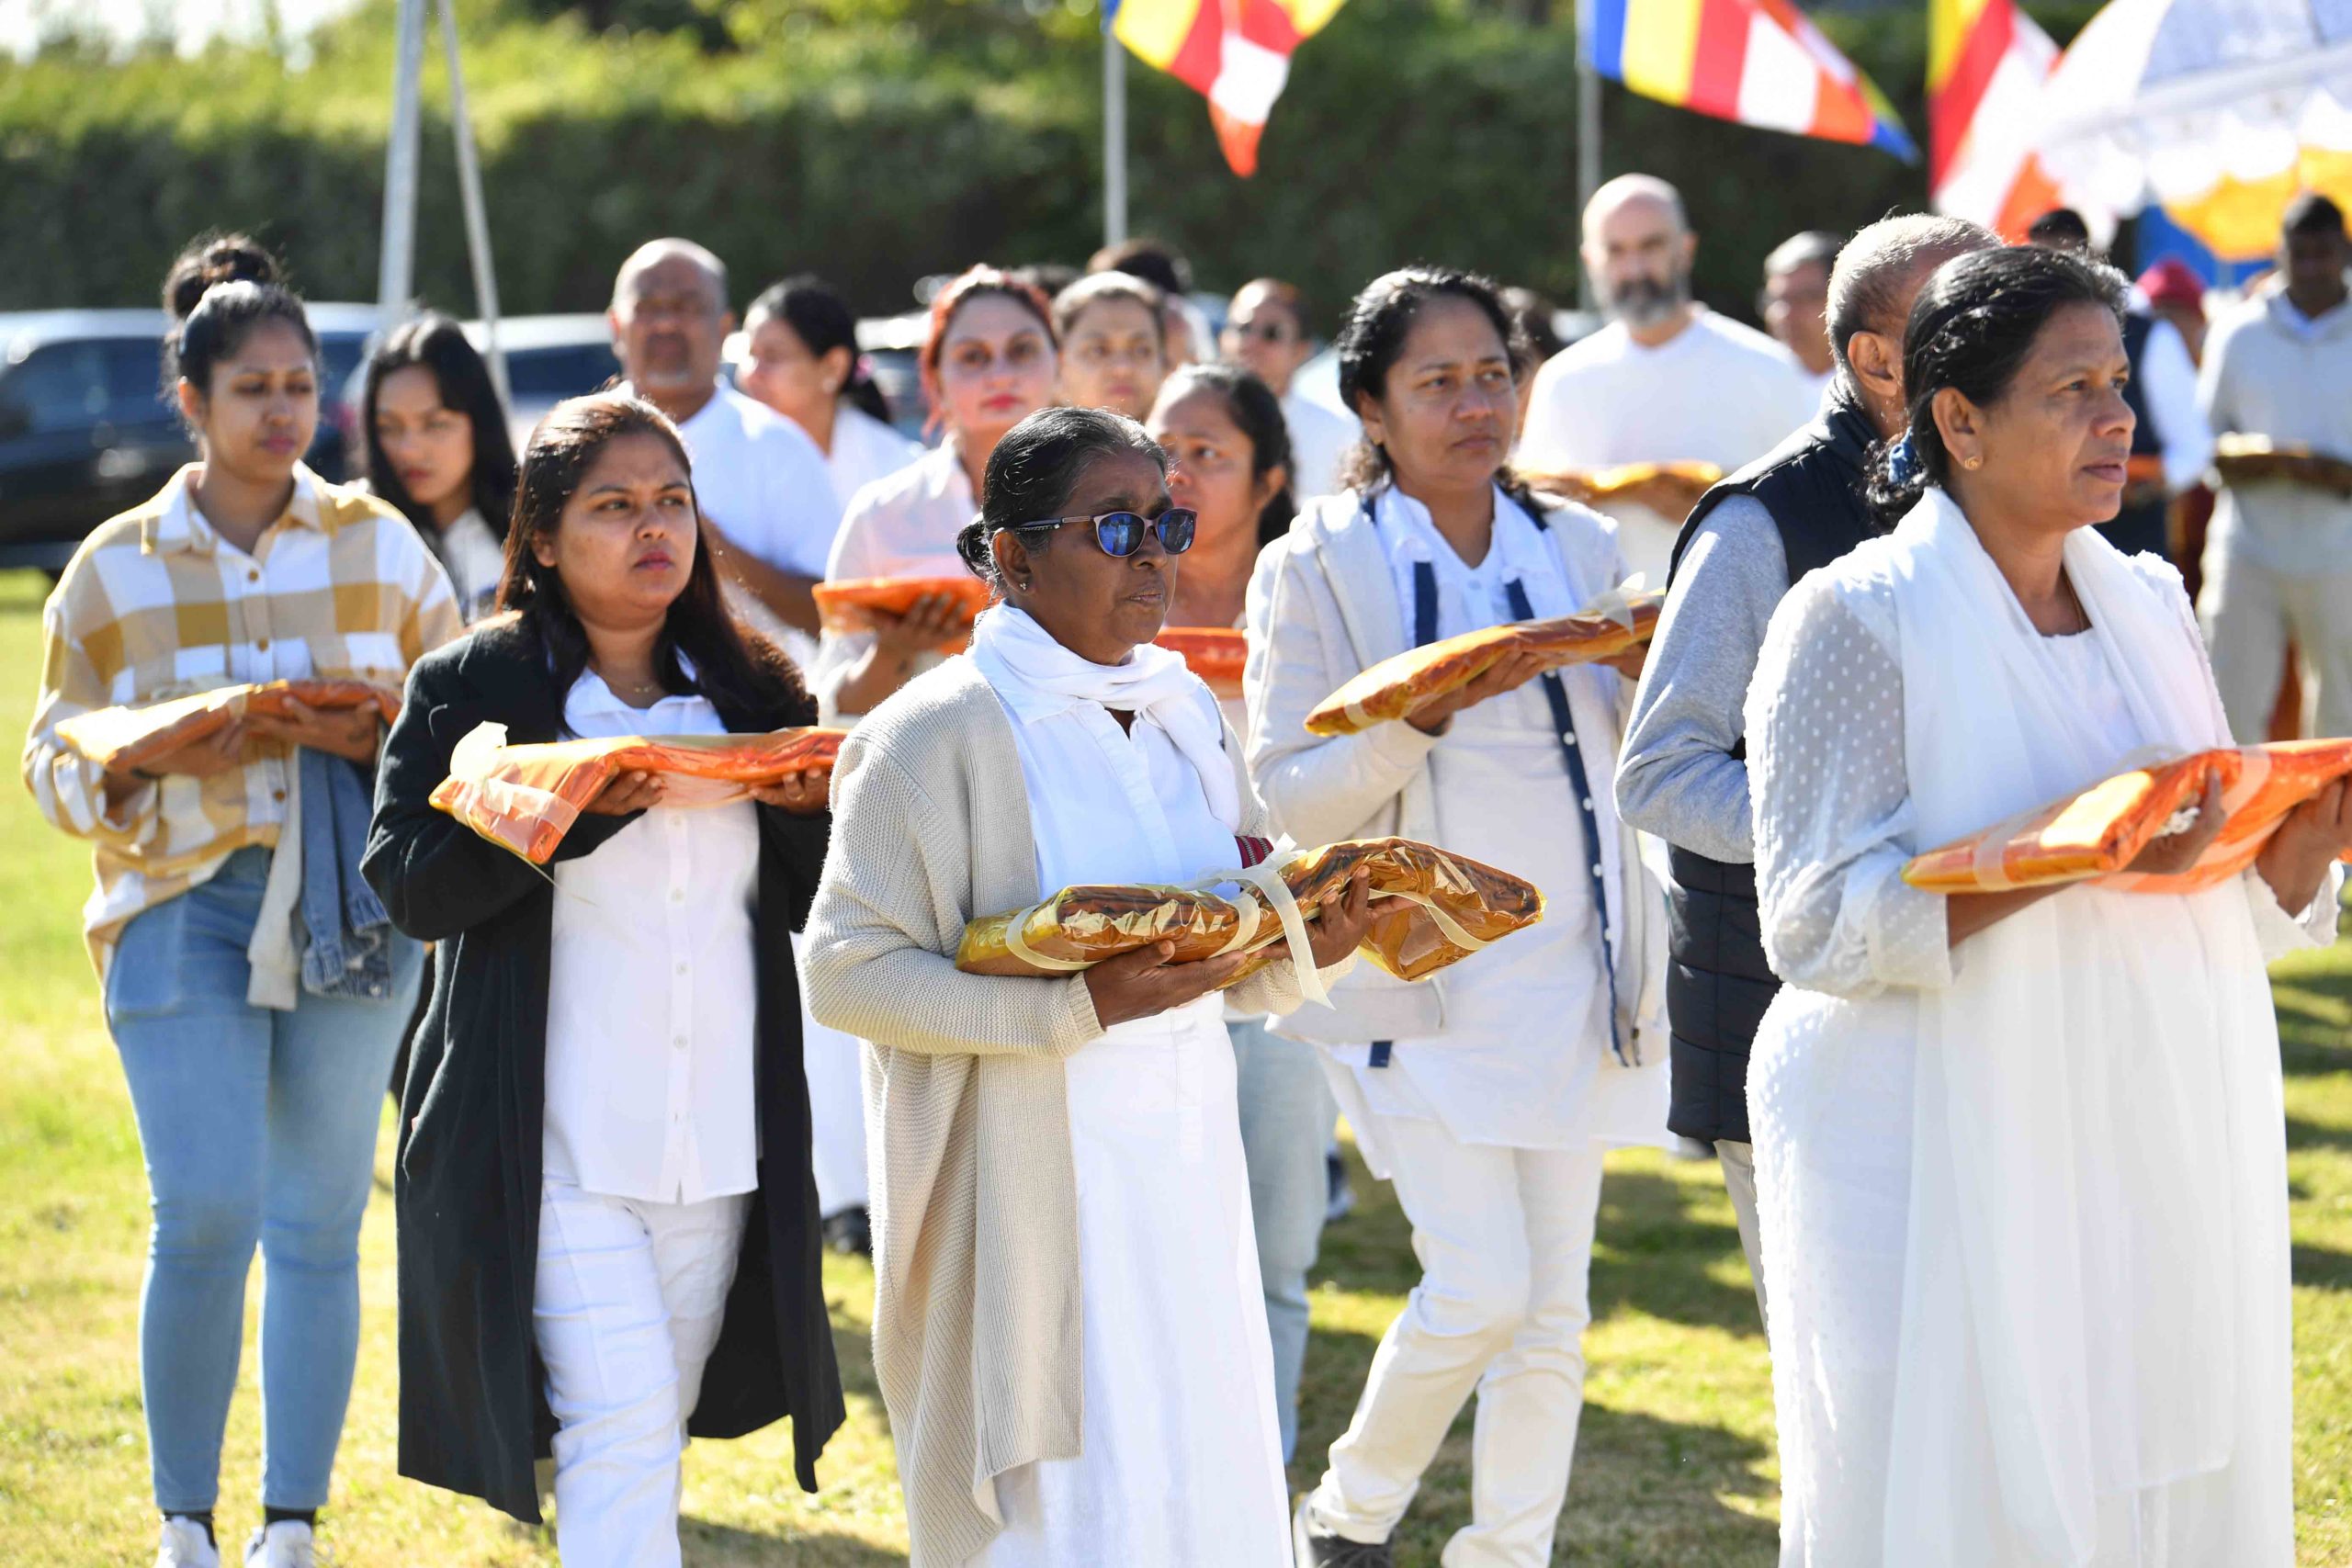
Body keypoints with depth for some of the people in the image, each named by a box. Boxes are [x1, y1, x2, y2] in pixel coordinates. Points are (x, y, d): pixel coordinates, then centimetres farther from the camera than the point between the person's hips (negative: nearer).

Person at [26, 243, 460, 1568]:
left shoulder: (378, 544, 7)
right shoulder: (116, 568, 5)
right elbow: (58, 762, 6)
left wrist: (364, 737, -11)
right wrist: (173, 759, -14)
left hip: (354, 914, 1)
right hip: (185, 912, -1)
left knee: (320, 1224, 3)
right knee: (205, 1216, -12)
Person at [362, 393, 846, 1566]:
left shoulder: (749, 694, 11)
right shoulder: (469, 688, -1)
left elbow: (813, 908, 14)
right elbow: (410, 885, -11)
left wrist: (811, 810, -7)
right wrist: (574, 807, -21)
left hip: (720, 1144, 5)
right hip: (556, 1149, -5)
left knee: (649, 1441, 12)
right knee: (621, 1426, -15)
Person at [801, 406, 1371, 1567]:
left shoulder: (1183, 710, 13)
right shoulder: (940, 732, -10)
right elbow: (849, 972, -16)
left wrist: (1302, 950, -2)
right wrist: (1079, 1010, -22)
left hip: (1188, 1179, 7)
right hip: (1034, 1198, -7)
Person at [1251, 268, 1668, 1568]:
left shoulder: (1578, 547, 10)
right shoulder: (1318, 568, -2)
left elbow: (1632, 763, 16)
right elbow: (1289, 796, -8)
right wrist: (1423, 716, -22)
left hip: (1572, 964, 5)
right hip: (1419, 973, -5)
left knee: (1555, 1305, 5)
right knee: (1480, 1286, -12)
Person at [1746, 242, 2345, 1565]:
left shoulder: (2150, 604, 11)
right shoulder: (1857, 621, -8)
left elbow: (2244, 911, 15)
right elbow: (1820, 926, -16)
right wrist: (2076, 855, -24)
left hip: (2167, 1169, 6)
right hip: (1946, 1191, -6)